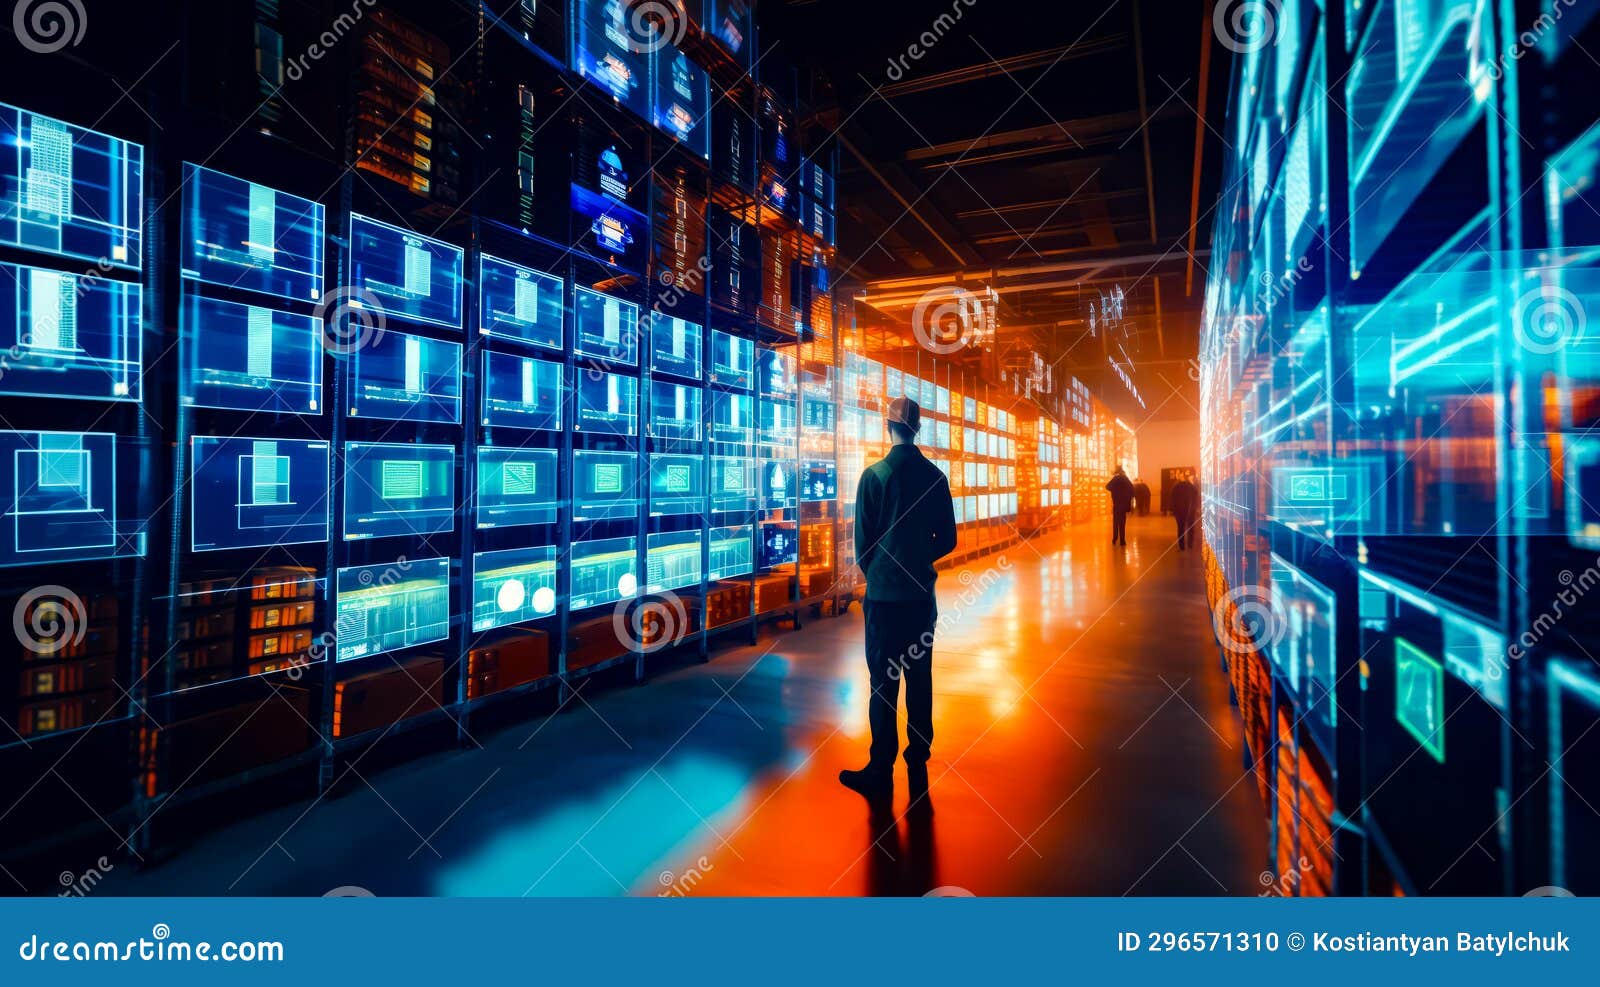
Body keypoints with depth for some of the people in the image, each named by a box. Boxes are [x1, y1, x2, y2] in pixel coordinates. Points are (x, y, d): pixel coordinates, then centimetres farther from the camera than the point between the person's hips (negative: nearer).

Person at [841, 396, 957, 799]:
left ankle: (881, 770, 7)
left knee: (884, 680, 1)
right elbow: (947, 540, 4)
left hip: (883, 593, -3)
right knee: (919, 677, 12)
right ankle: (919, 759, 23)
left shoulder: (874, 474, -9)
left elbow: (862, 540, -7)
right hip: (921, 592, 4)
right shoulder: (935, 475, 0)